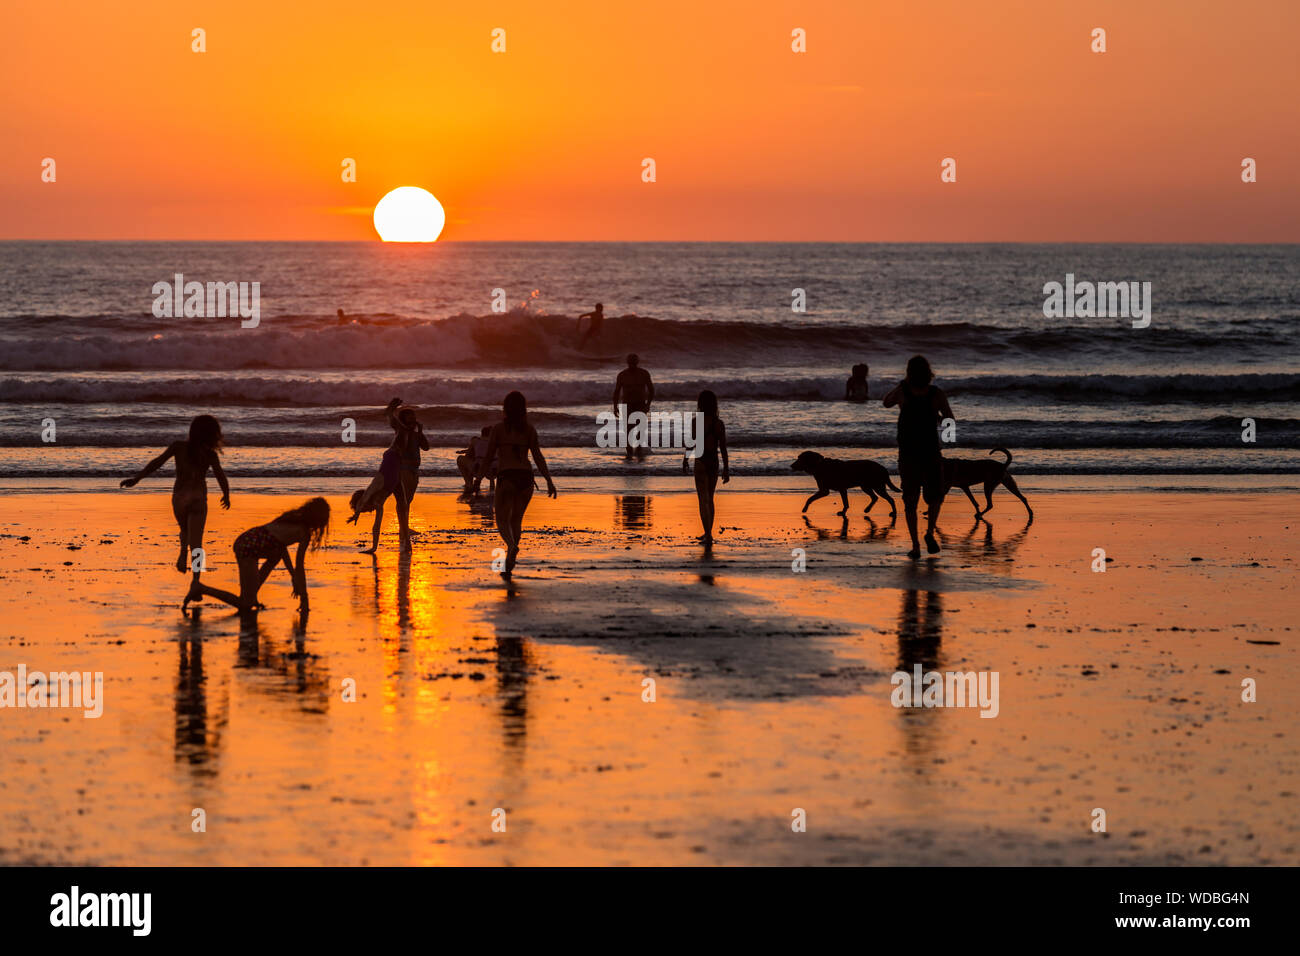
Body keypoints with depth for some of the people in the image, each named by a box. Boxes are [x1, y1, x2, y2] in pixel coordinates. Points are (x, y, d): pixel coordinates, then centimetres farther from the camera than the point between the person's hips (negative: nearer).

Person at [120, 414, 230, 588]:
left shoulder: (178, 447, 1)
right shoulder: (210, 454, -3)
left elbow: (157, 462, -8)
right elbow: (221, 477, -7)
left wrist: (137, 478, -9)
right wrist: (226, 496, 11)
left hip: (179, 497, 2)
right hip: (198, 498, -2)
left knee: (185, 531, 31)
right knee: (196, 543, -2)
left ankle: (183, 555, 3)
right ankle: (195, 583, -14)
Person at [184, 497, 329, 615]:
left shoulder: (293, 518, 19)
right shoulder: (305, 533, -4)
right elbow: (299, 566, -2)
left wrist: (294, 578, 29)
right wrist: (303, 597, 6)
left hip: (243, 540, 9)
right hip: (249, 550, -9)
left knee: (278, 554, 37)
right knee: (245, 606, -4)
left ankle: (252, 596, 27)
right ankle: (201, 589, -12)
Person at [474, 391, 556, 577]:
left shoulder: (498, 428, 1)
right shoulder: (529, 429, 6)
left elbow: (488, 455, 1)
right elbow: (538, 456, -1)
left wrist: (479, 476, 14)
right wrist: (549, 481, -3)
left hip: (506, 477, -3)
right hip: (526, 477, 3)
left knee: (502, 520, 1)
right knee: (516, 520, 15)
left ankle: (512, 546, -32)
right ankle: (508, 566, 12)